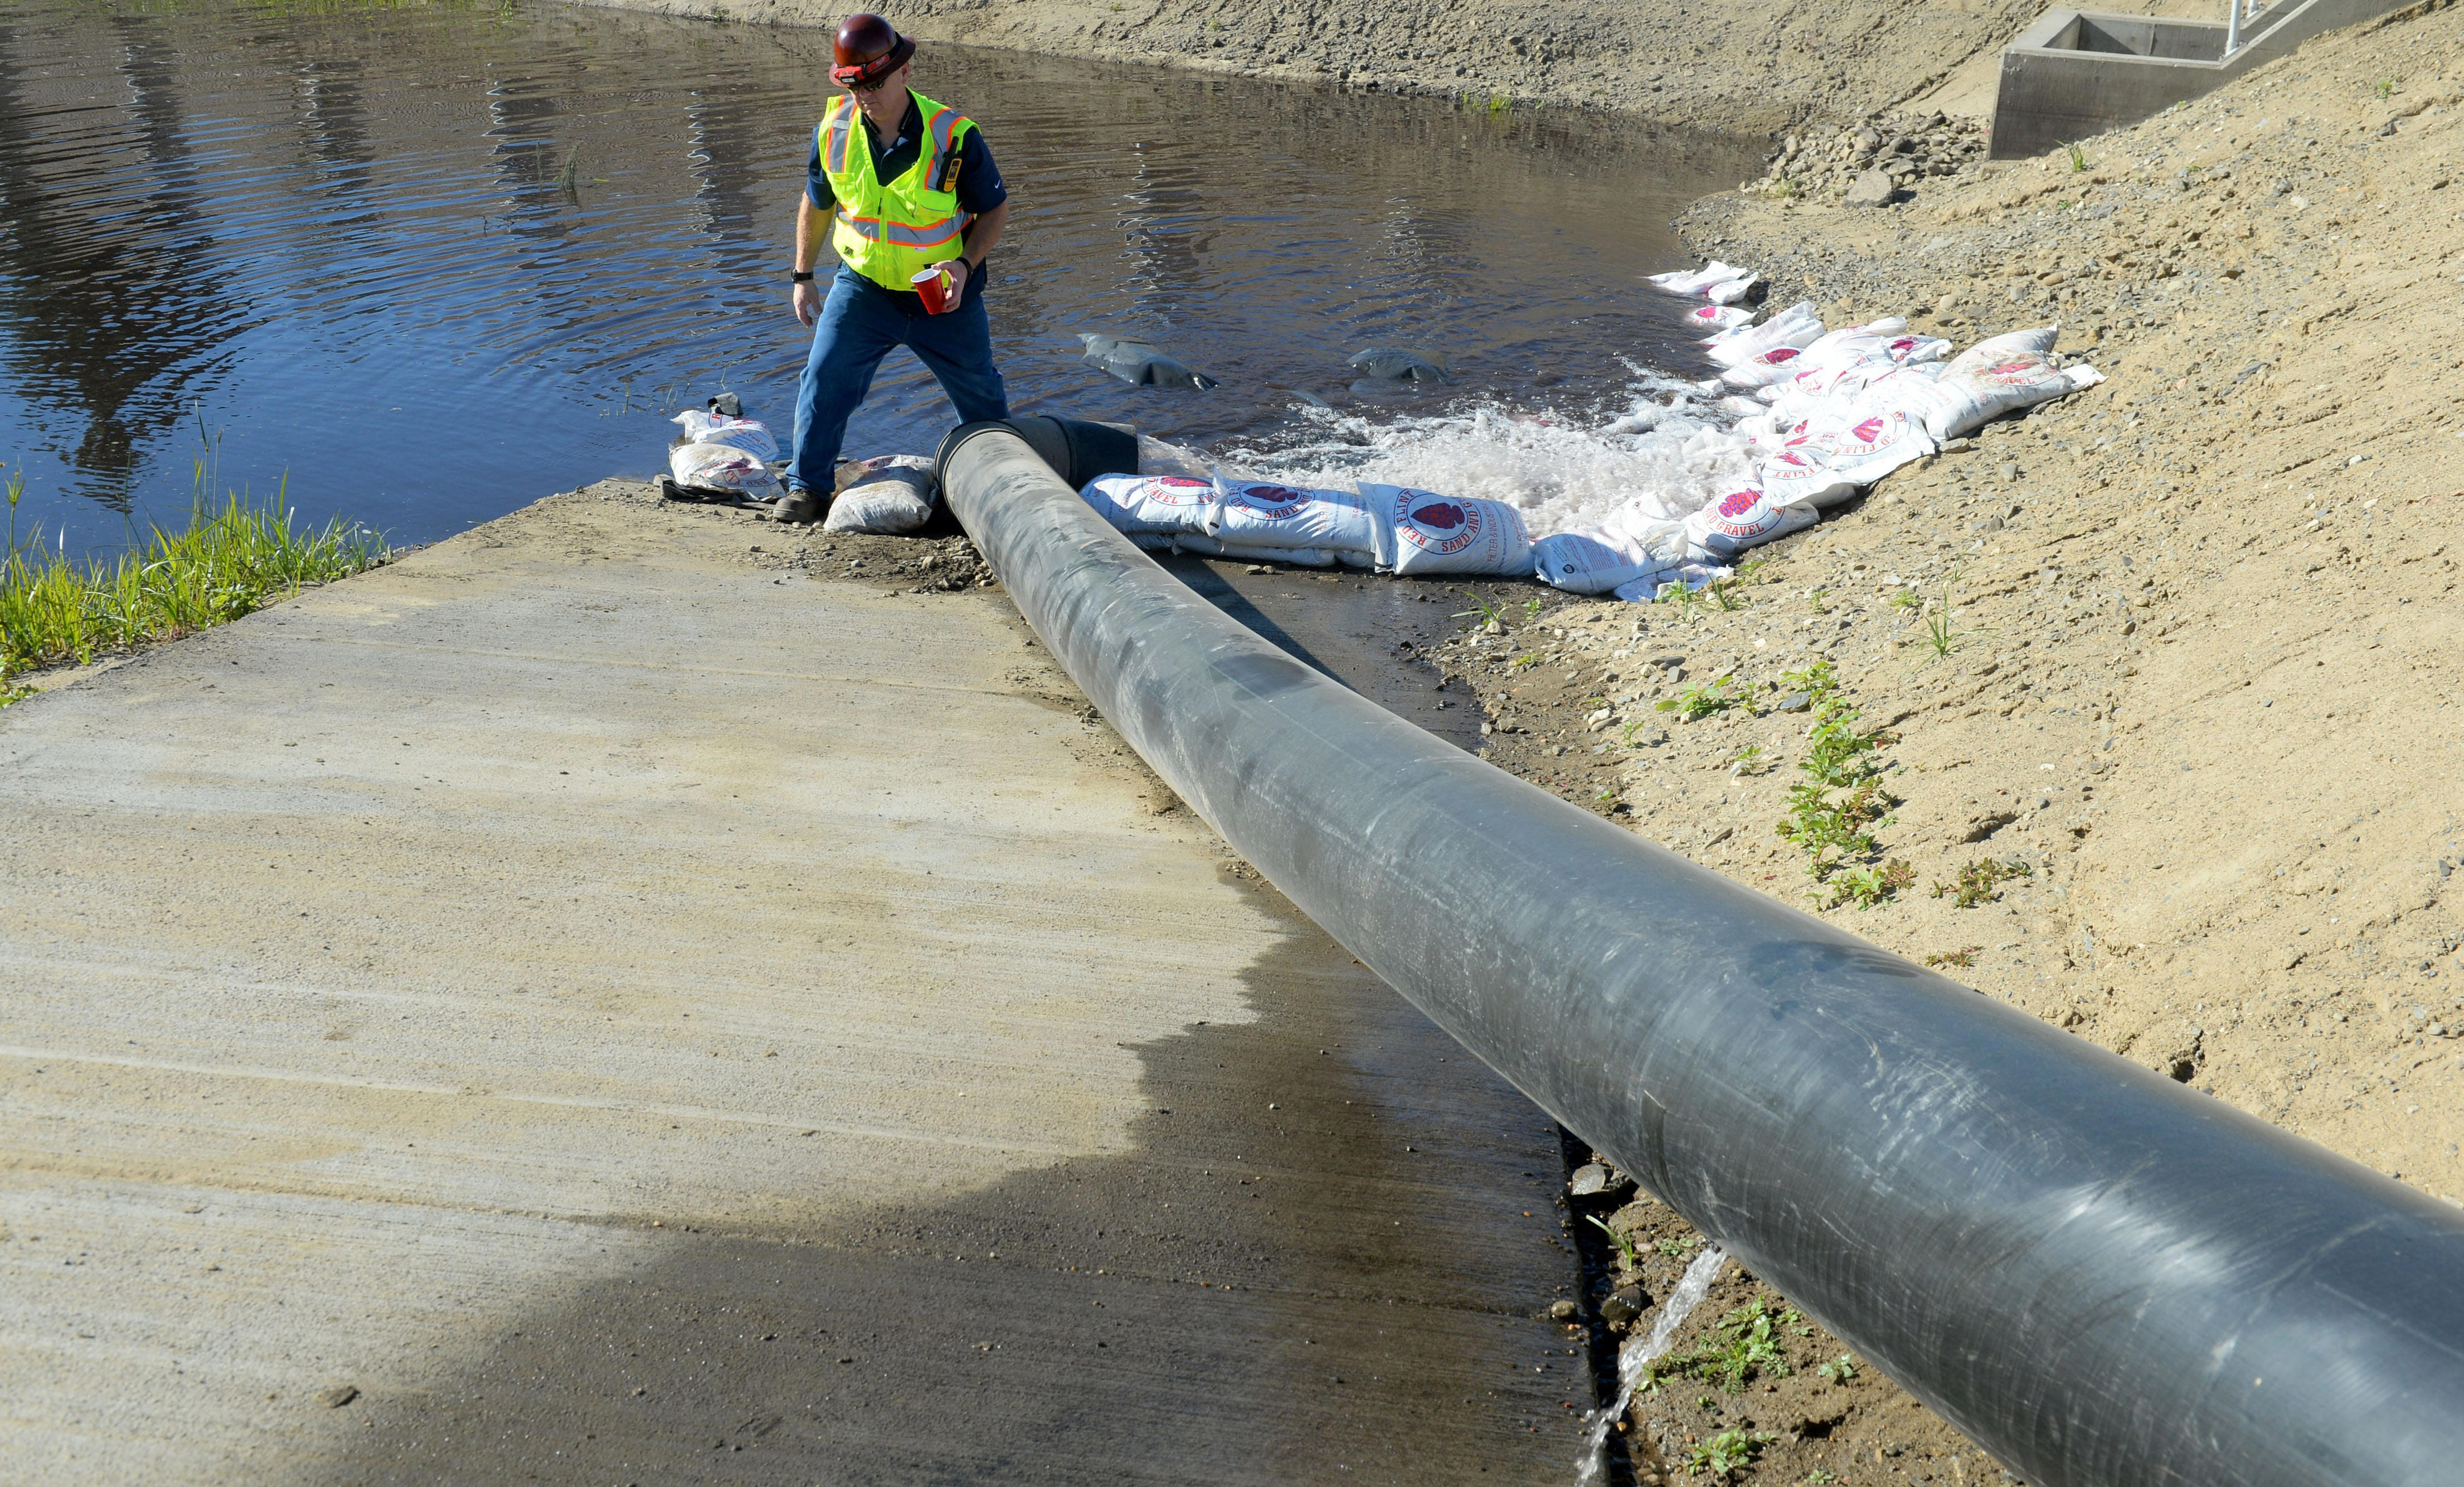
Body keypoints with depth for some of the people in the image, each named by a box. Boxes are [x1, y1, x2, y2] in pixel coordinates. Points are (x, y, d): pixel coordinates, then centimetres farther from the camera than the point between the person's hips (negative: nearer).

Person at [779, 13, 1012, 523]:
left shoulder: (954, 135, -20)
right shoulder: (833, 131, -11)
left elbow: (995, 208, -8)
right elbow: (816, 203, 8)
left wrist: (965, 263, -24)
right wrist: (803, 278, 11)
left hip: (944, 295, -2)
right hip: (863, 288, 2)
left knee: (981, 395, 14)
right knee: (823, 379, -10)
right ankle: (808, 489, 5)